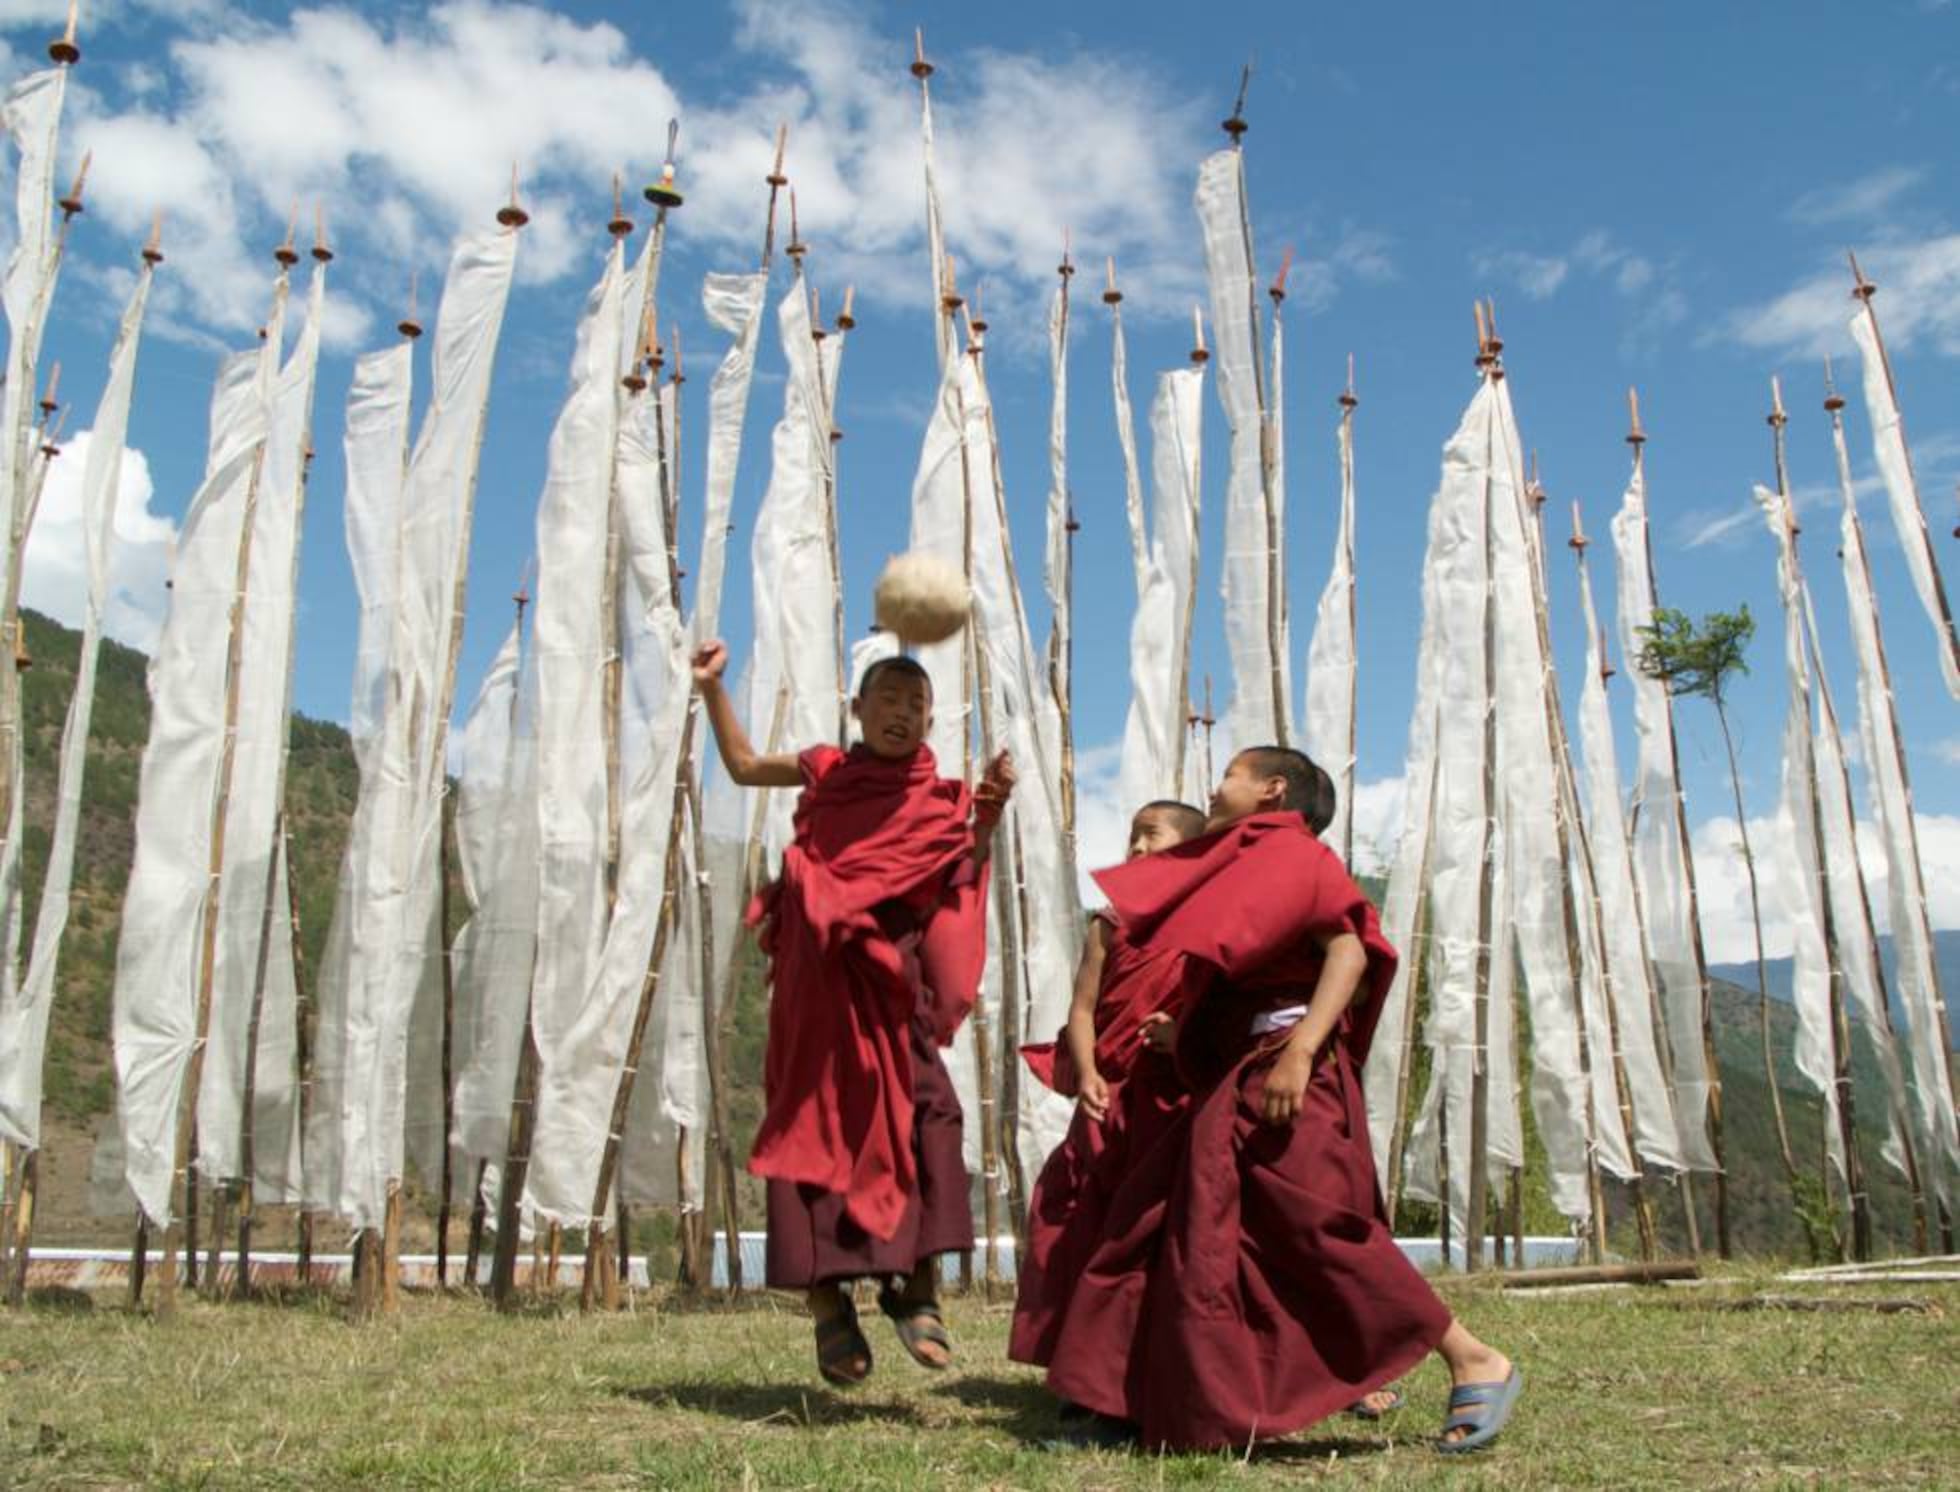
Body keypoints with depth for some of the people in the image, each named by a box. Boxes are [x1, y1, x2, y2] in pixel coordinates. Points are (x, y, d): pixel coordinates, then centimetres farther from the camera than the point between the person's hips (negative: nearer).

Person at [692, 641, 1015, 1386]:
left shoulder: (938, 800, 7)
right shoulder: (825, 769, 9)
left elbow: (963, 880, 8)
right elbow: (744, 764, 25)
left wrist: (990, 812, -4)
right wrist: (713, 689, 17)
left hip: (891, 984, 0)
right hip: (819, 981, 0)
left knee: (920, 1112, -14)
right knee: (815, 1123, 0)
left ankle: (917, 1282, -2)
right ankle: (827, 1300, 7)